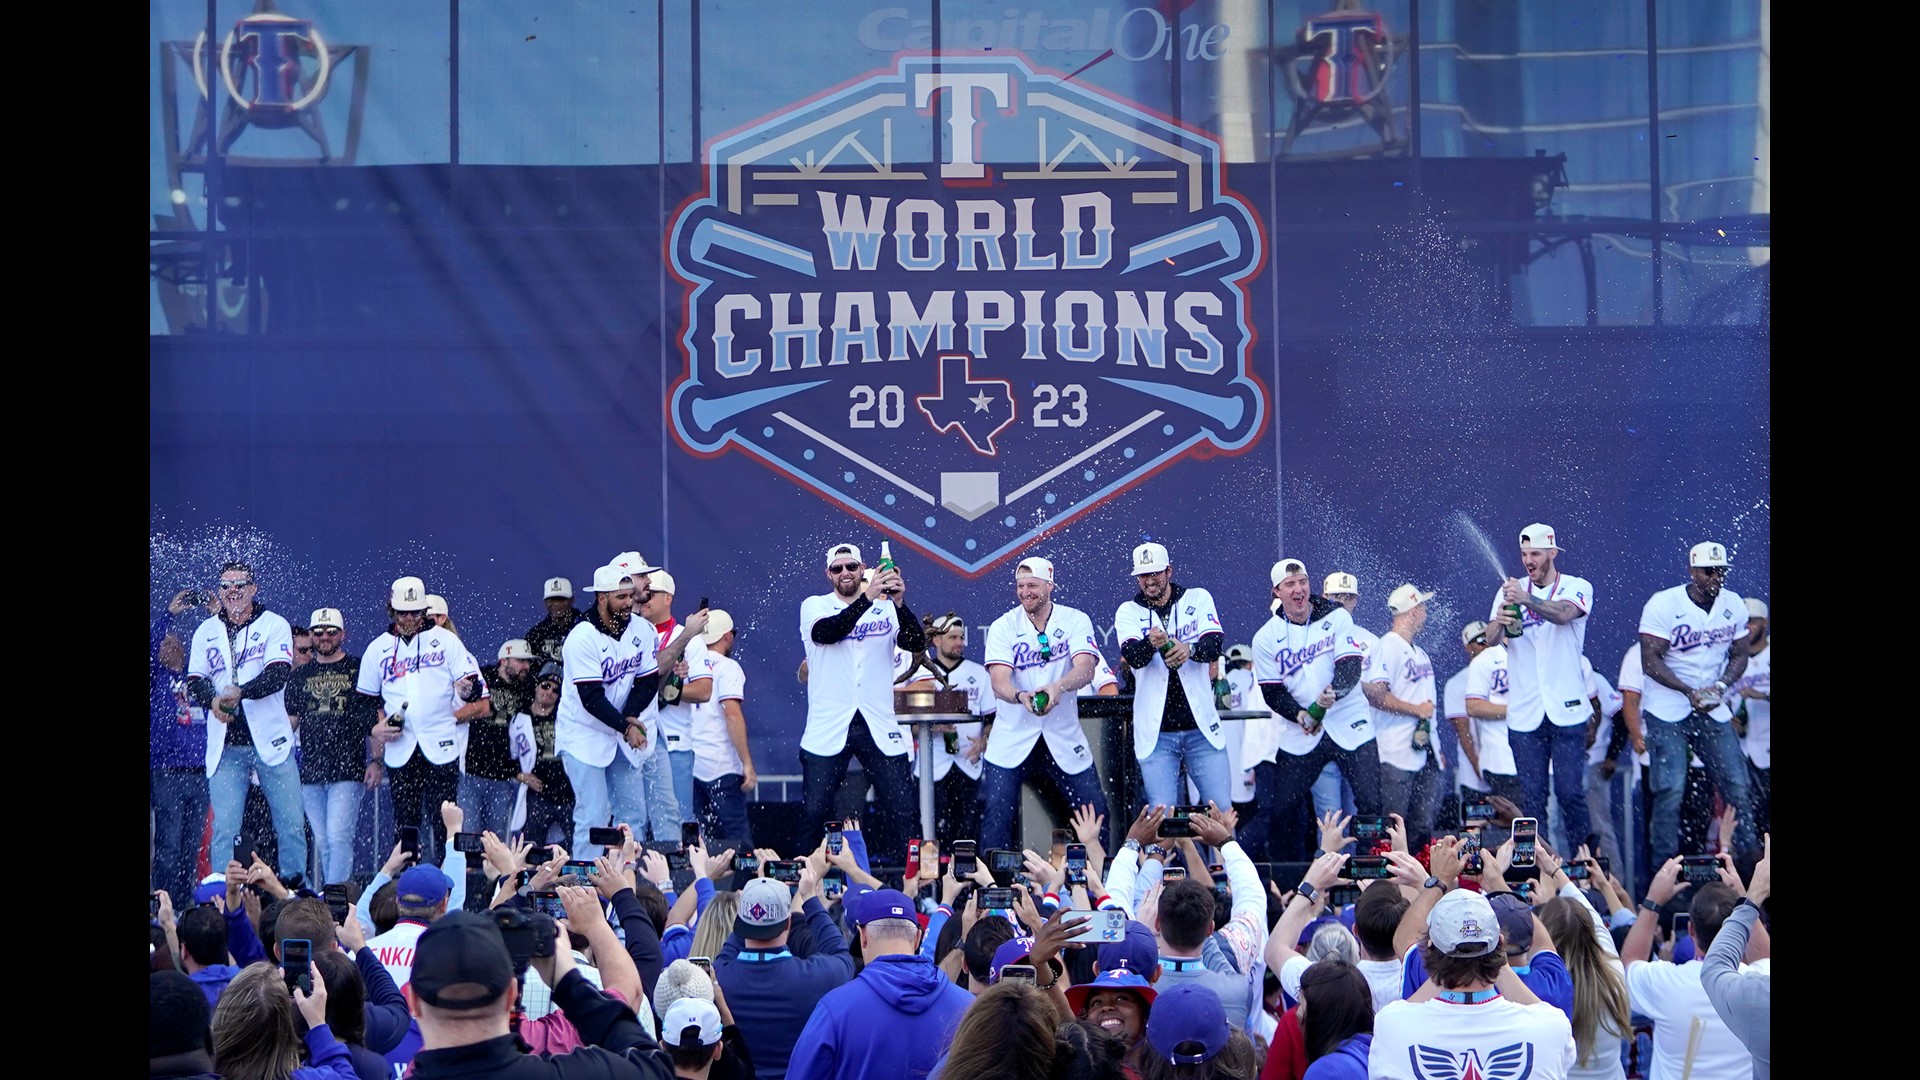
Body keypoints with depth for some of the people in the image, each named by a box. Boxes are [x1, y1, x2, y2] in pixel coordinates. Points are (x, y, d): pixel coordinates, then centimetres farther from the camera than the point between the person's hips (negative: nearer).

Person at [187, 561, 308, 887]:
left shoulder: (274, 625, 3)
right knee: (224, 829, -3)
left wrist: (239, 692, -27)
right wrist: (213, 700, -16)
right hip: (225, 746, 2)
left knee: (291, 823, -2)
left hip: (270, 740, -2)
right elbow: (194, 682, 7)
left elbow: (278, 674, -11)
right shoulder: (206, 632, 13)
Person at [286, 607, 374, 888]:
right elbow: (289, 722, 18)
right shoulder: (300, 675, 16)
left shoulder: (358, 670, 4)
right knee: (323, 843, 6)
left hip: (348, 771, -4)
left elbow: (376, 720, 3)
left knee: (338, 838, -14)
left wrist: (375, 762, -5)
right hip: (310, 772, 4)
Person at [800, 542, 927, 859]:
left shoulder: (886, 609, 9)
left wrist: (899, 603, -25)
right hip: (827, 729, -1)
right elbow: (825, 633, -17)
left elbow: (917, 644, -8)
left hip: (879, 726, 1)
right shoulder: (814, 606, 5)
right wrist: (867, 599, -28)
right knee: (814, 810, -5)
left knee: (902, 810, -3)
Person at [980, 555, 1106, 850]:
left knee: (1095, 809, -1)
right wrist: (1020, 696, -38)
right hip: (1012, 735, -1)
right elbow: (998, 681, -15)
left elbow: (1085, 670, -18)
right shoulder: (1003, 627, -3)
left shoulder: (1075, 621, -3)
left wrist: (1058, 687, -39)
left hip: (1063, 734, 1)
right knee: (996, 811, -10)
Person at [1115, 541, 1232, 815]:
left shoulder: (1198, 599, 6)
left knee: (1222, 810, -2)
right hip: (1155, 733, 0)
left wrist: (1190, 650, -32)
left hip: (1201, 727, 0)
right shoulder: (1128, 612, 5)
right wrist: (1151, 643, -36)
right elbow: (1133, 656, -13)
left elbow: (1215, 644, -10)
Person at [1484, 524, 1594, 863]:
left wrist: (1528, 600, -41)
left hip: (1566, 710, -2)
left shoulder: (1577, 588, 0)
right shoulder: (1510, 591, 9)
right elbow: (1490, 640, -1)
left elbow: (1563, 614, -22)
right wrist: (1499, 622, -25)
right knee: (1531, 797, 3)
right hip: (1524, 713, 2)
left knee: (1571, 793, -4)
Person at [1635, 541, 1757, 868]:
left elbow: (1739, 655, 11)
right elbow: (1651, 661, -14)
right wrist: (1690, 692, -22)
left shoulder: (1733, 606, 2)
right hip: (1667, 708, -5)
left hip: (1712, 708, 5)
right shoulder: (1664, 605, -14)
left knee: (1736, 785, 0)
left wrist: (1720, 685, -9)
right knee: (1671, 789, -12)